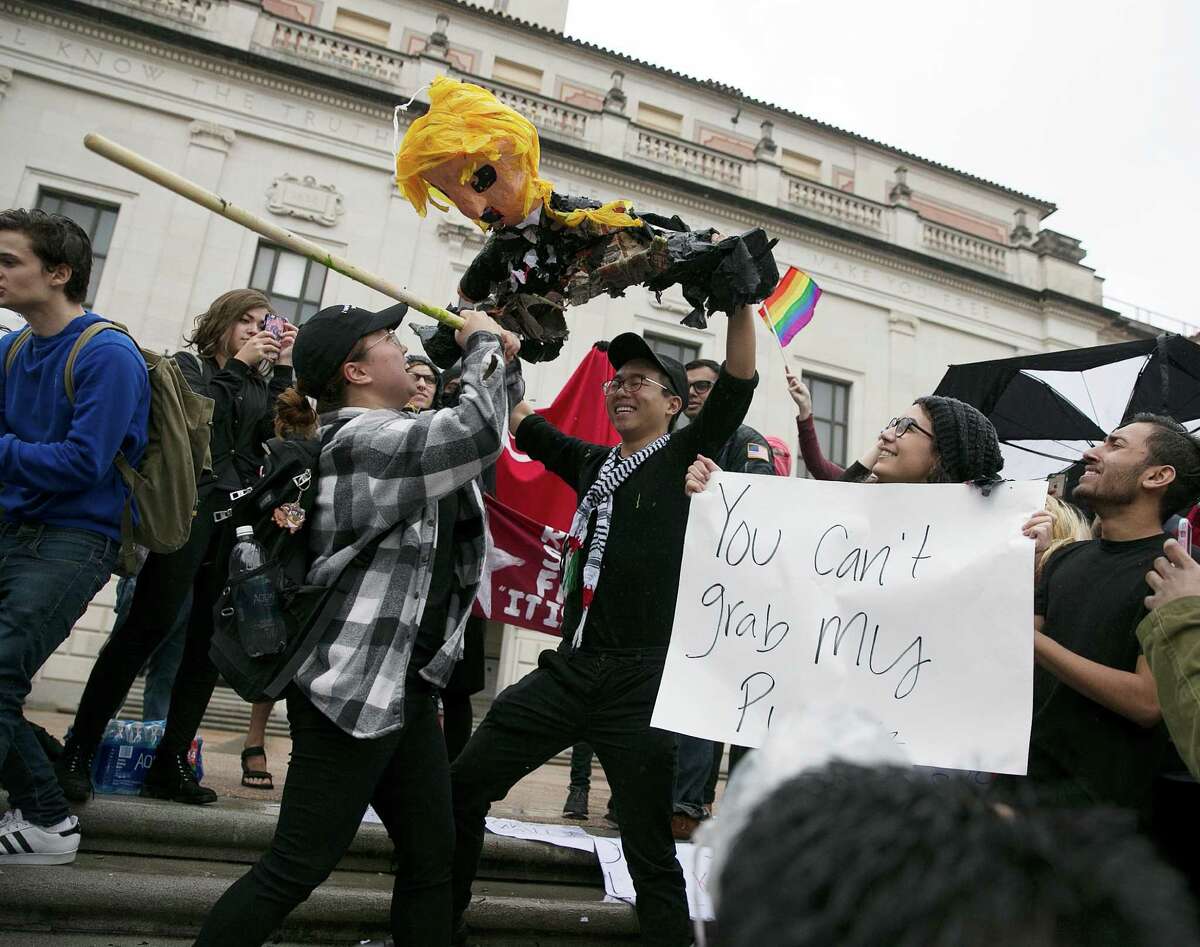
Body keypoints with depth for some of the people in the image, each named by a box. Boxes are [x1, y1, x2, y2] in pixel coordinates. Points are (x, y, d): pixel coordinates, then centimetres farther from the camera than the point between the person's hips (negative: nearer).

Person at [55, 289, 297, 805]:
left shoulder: (256, 384, 22)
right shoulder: (188, 362, 10)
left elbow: (274, 430, 5)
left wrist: (283, 368, 5)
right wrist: (238, 365, -2)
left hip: (237, 515, 5)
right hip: (190, 506, -5)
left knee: (210, 639, 2)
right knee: (148, 624, -11)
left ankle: (171, 762, 10)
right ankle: (78, 752, 0)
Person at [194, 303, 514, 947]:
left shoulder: (390, 434, 13)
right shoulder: (362, 438, -16)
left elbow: (463, 437, 26)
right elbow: (478, 432, -24)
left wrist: (492, 355, 13)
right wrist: (481, 345, -8)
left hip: (408, 687, 10)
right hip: (353, 691, -10)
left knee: (432, 862, 14)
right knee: (297, 868, 1)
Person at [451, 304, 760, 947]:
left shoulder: (686, 457, 0)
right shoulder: (592, 462, 14)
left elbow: (738, 386, -12)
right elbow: (516, 416, 22)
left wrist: (740, 303, -19)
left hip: (641, 678, -5)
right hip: (569, 669, 6)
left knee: (648, 847, 6)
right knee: (460, 790, 8)